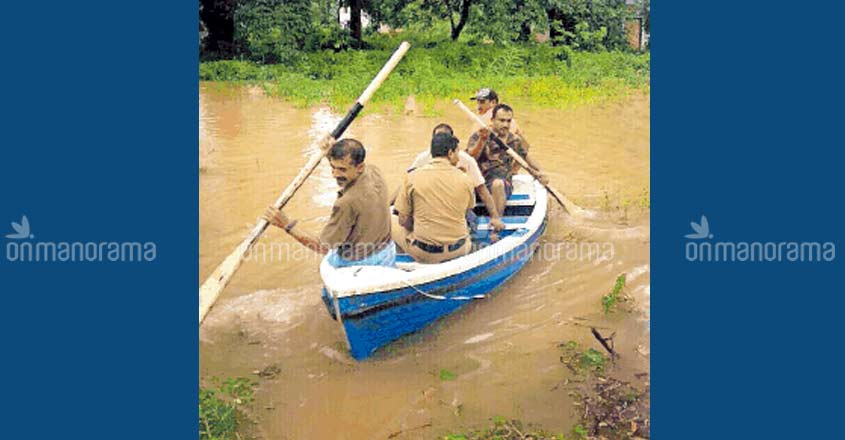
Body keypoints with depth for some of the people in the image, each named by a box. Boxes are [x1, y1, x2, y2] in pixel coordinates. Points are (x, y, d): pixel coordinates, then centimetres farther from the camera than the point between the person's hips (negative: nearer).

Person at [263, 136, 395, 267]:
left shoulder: (347, 202, -37)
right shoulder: (375, 172, -15)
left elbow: (323, 247, -25)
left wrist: (287, 225, -26)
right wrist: (335, 147, -1)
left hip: (357, 264, -5)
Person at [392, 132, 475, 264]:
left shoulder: (412, 177, -9)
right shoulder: (465, 180, -4)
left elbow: (403, 221, -3)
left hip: (424, 253, -2)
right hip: (458, 251, 2)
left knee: (392, 220, 22)